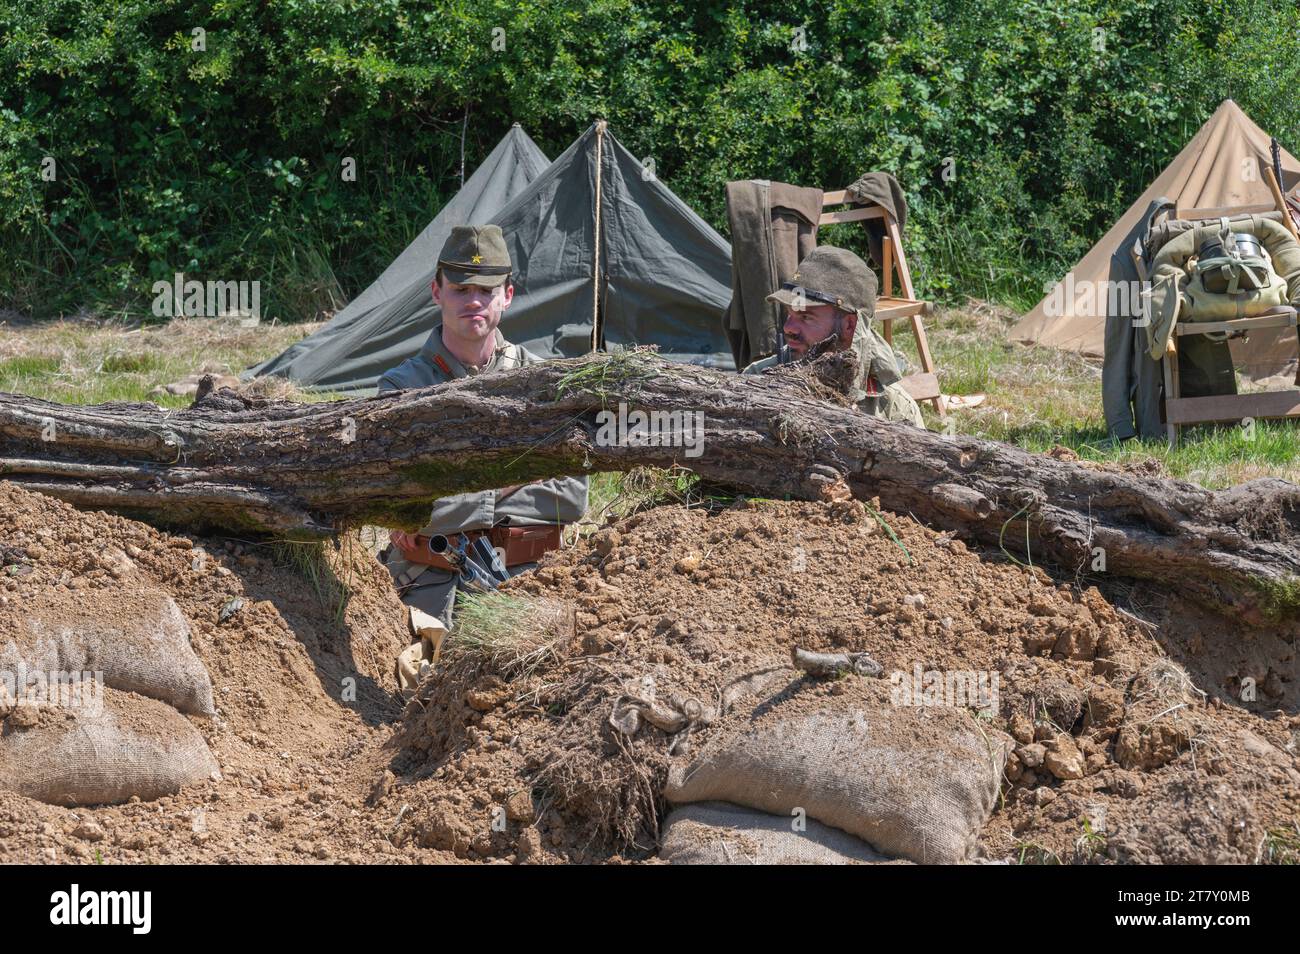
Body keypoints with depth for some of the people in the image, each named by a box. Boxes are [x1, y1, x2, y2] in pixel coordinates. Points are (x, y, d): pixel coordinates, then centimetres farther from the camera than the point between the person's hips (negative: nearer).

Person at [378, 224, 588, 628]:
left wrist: (467, 501, -6)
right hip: (434, 586, -2)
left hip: (526, 579, 2)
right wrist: (505, 488, -4)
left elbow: (571, 496, 1)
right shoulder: (403, 387, 2)